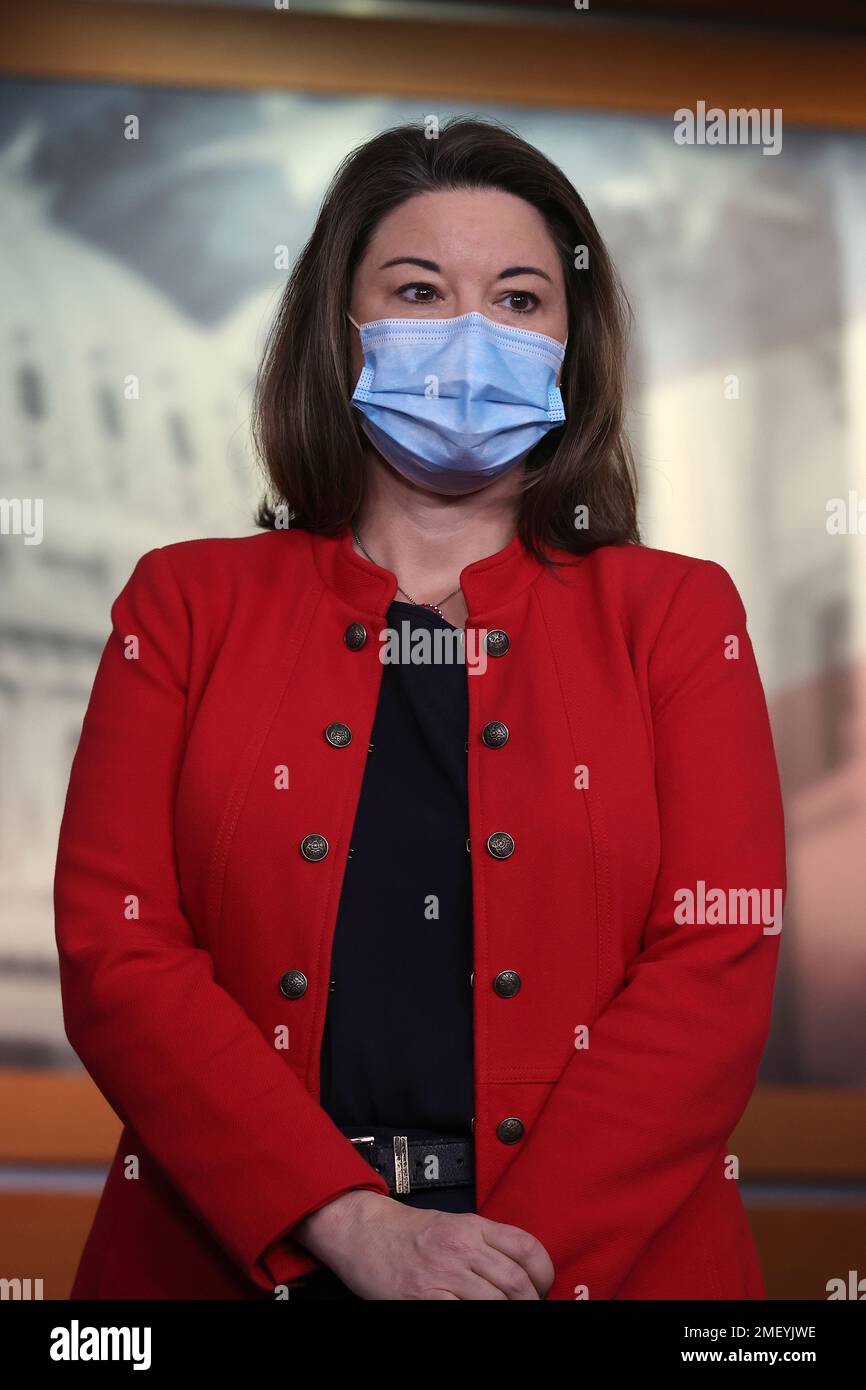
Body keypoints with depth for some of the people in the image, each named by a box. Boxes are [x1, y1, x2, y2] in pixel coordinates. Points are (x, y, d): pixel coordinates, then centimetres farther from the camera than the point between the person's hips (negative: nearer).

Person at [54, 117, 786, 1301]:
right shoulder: (189, 603, 8)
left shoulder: (674, 615, 8)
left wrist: (520, 1248, -15)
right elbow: (113, 949, -2)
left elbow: (720, 965, -2)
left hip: (600, 1255, 0)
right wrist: (350, 1224, -14)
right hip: (243, 1254, 0)